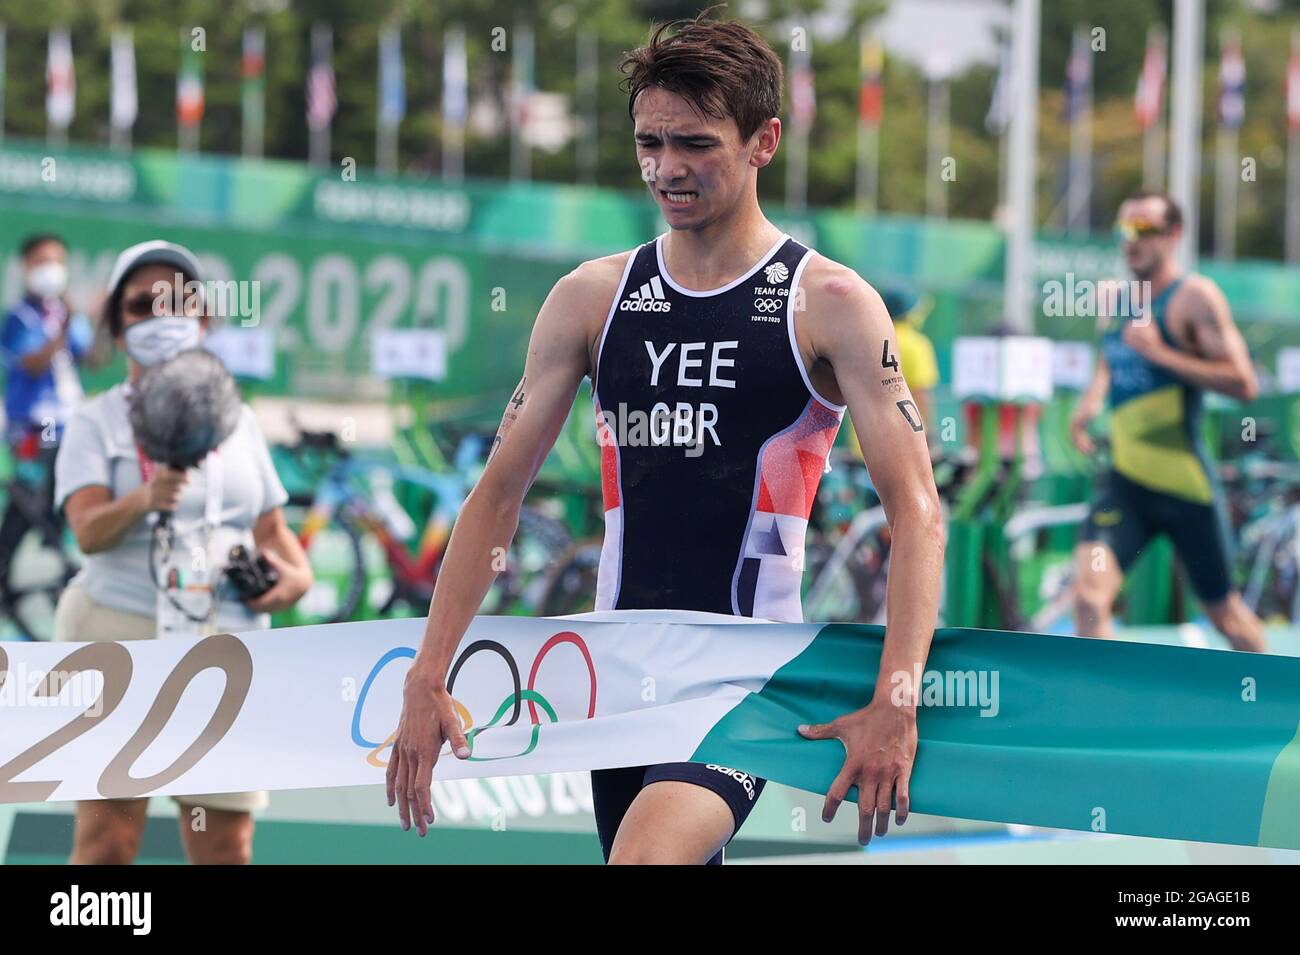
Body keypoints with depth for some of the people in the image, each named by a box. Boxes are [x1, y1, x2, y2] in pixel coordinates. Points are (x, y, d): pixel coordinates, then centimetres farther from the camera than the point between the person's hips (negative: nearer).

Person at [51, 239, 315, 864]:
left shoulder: (237, 421, 15)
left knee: (226, 849, 1)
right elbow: (88, 529, -13)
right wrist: (145, 498, -33)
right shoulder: (96, 423, 2)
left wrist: (297, 573, -3)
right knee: (106, 840, -9)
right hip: (119, 632, -3)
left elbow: (271, 527, 19)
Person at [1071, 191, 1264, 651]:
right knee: (1089, 596, -20)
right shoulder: (1112, 298, 9)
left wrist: (1160, 353, -23)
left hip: (1186, 486, -4)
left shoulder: (1195, 296, -10)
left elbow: (1242, 383, -19)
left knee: (1224, 610, 13)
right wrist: (1090, 401, 8)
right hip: (1124, 483, 4)